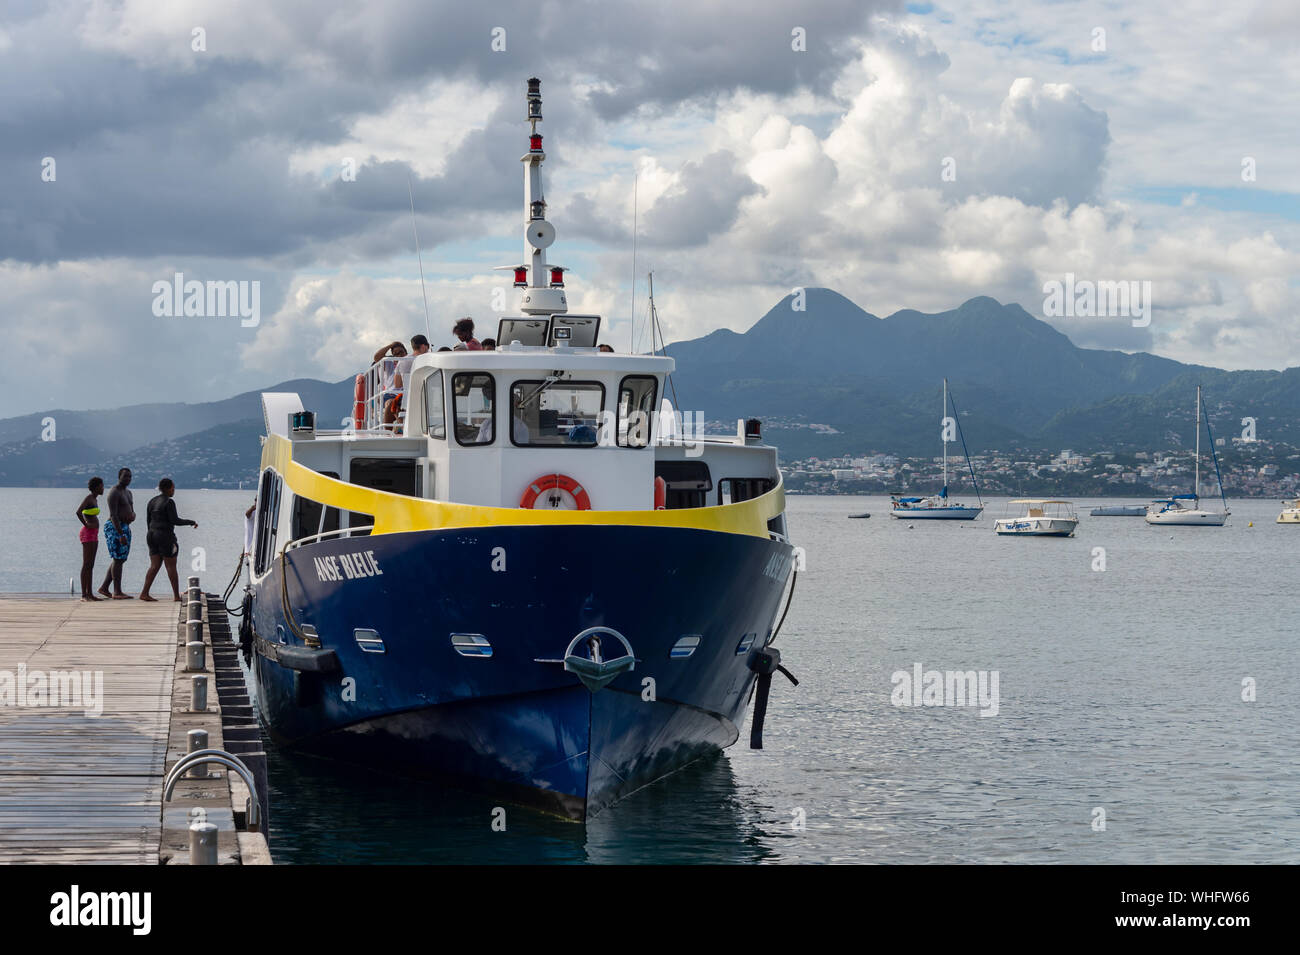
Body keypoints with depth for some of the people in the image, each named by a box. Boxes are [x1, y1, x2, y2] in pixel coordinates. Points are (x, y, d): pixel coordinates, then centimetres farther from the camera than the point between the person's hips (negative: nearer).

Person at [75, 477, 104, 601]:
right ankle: (84, 594, -8)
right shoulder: (88, 498, -12)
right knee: (86, 564, -8)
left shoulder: (94, 499, 16)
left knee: (90, 565, 9)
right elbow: (78, 512, -25)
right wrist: (86, 525, -16)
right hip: (88, 534, -10)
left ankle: (90, 593, 12)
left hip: (94, 534, 10)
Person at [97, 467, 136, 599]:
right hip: (115, 528, -10)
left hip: (124, 528, 10)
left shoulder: (127, 493, 16)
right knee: (118, 559, -9)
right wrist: (121, 535, -26)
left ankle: (104, 587, 17)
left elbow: (131, 511, 21)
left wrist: (132, 516, -6)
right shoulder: (114, 492, -14)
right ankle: (117, 592, -6)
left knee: (120, 559, 11)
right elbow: (113, 515, -20)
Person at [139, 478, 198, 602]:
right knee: (171, 566, 0)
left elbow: (148, 520, 15)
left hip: (153, 535, 7)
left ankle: (144, 593, -3)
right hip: (166, 536, -7)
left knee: (154, 566, 7)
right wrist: (191, 522, -6)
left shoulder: (152, 501, 11)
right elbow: (175, 521, -17)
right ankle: (176, 595, 4)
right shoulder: (169, 502, -13)